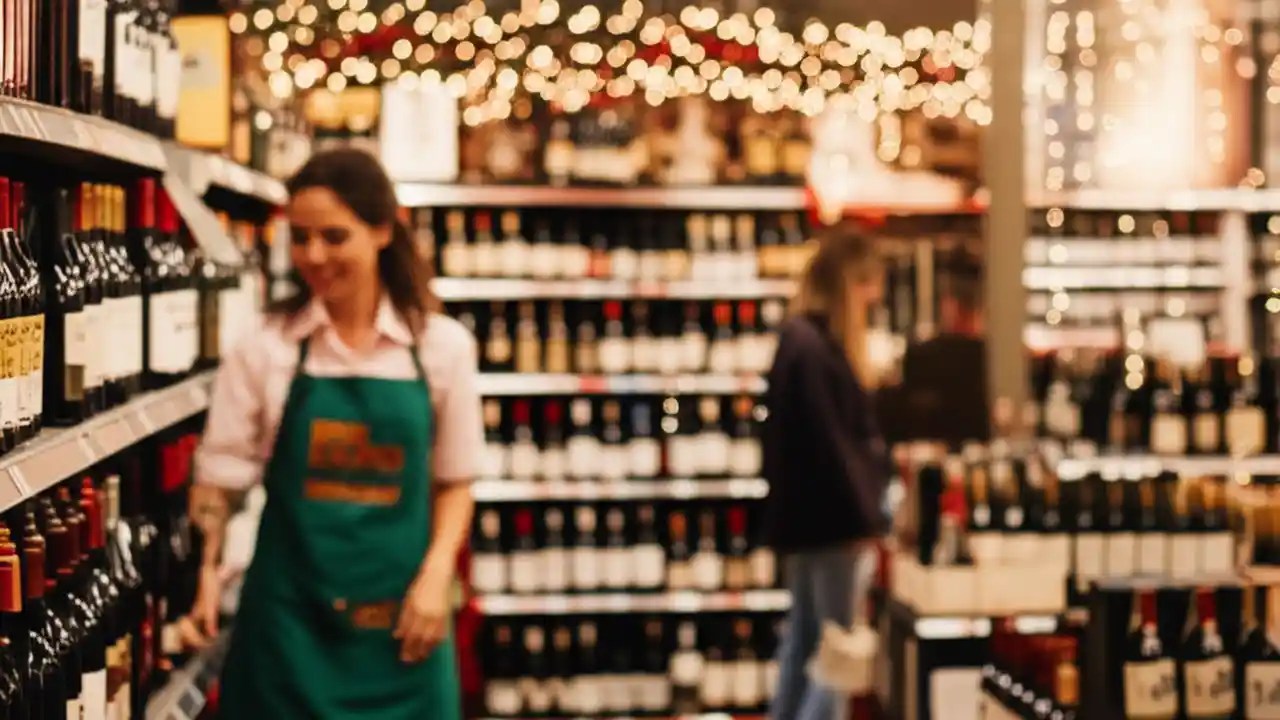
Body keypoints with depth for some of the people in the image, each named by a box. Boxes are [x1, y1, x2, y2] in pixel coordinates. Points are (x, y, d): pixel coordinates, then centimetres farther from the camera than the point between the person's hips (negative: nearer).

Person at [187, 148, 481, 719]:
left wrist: (435, 576, -6)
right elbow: (219, 478, -2)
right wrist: (203, 570, -17)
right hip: (291, 610, -1)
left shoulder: (443, 346, 1)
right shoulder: (263, 350, -2)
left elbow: (454, 481, 7)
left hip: (399, 610, 1)